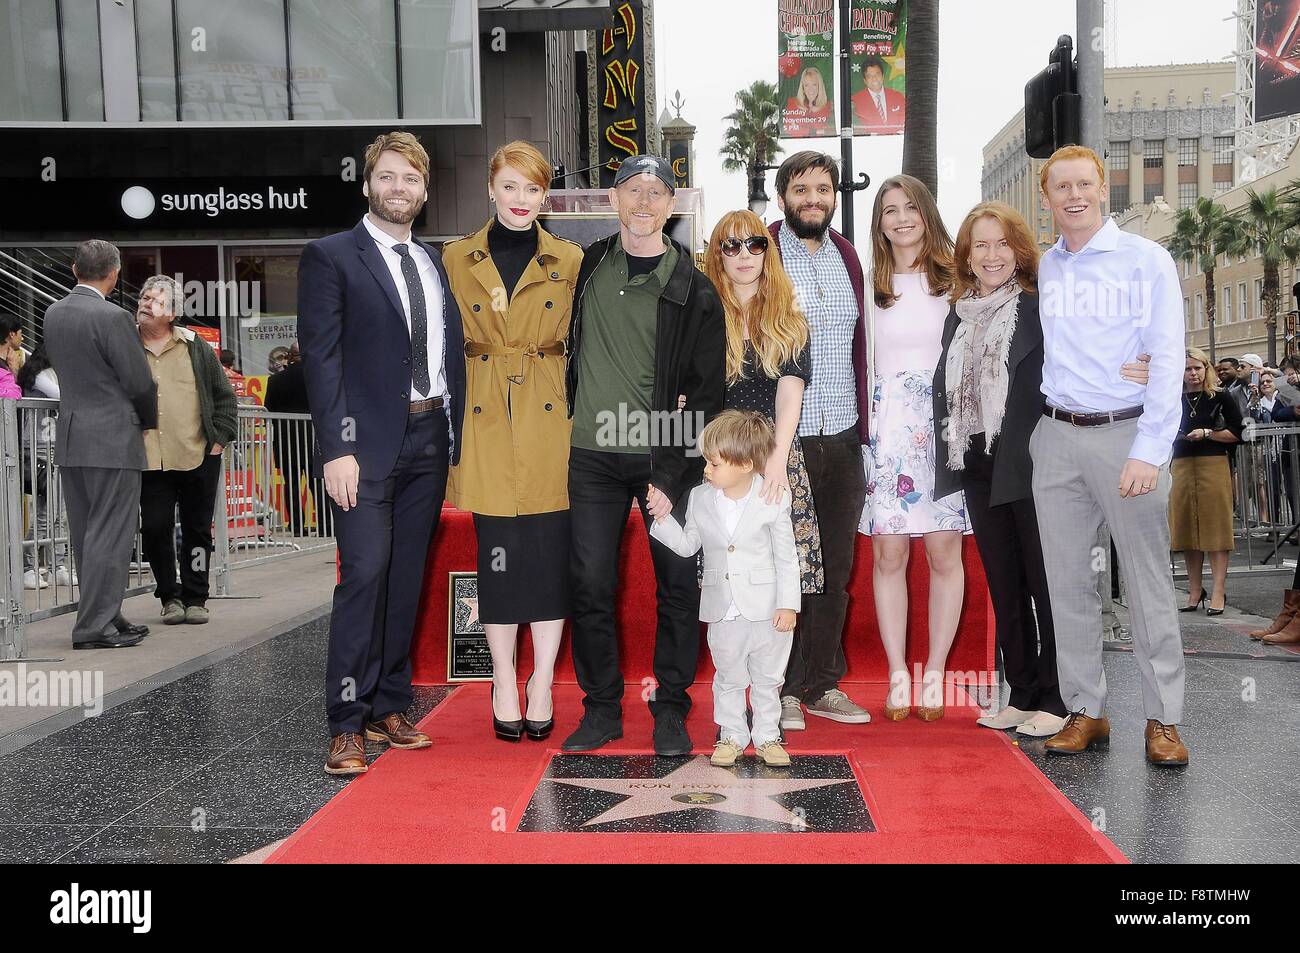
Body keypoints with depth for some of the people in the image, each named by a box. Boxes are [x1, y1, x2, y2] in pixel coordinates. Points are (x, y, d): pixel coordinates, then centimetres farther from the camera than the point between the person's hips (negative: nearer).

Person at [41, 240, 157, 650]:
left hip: (70, 439, 8)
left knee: (85, 536, 12)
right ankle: (94, 626, -2)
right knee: (110, 535, -3)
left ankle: (103, 616, 22)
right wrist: (148, 421, 6)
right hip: (113, 440, -8)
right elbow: (139, 382, -12)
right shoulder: (113, 317, -15)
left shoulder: (53, 314, 8)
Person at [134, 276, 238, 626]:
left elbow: (224, 396, 9)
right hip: (150, 460, 0)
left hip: (199, 457, 0)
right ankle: (170, 597, 17)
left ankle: (195, 598, 18)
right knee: (155, 529, -1)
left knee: (197, 530, 6)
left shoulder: (196, 348, 6)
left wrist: (220, 437, 1)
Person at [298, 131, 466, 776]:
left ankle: (388, 708, 20)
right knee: (365, 574, -11)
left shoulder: (437, 264, 17)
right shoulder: (330, 257, 1)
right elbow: (321, 358, -7)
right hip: (368, 443, -5)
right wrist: (336, 449, -15)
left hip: (429, 440, 5)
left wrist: (454, 434, 8)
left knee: (407, 579, 9)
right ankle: (347, 724, -1)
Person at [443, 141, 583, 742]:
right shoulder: (455, 260, 6)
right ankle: (504, 683, 17)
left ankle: (542, 682, 15)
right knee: (498, 554, 3)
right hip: (486, 424, 0)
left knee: (551, 552, 1)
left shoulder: (570, 261, 7)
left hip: (551, 422, 0)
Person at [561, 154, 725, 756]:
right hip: (594, 455, 3)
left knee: (678, 582, 2)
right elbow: (568, 348, 23)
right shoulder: (587, 268, 10)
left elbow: (707, 390, -3)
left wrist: (675, 473, -9)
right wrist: (572, 411, 13)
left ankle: (670, 708, 17)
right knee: (590, 583, 2)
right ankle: (602, 707, 16)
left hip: (665, 457, -2)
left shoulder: (693, 289, -1)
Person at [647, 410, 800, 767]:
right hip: (722, 611, 3)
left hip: (766, 609, -2)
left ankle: (766, 737, 27)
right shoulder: (699, 498, -1)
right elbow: (688, 545, 9)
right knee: (728, 677, 14)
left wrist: (788, 604, -10)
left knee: (767, 678, 12)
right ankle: (732, 736, 29)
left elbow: (786, 558, -7)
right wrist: (664, 516, -5)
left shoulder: (773, 499, -11)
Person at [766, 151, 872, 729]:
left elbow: (860, 347, 17)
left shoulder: (847, 257, 14)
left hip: (841, 438, 5)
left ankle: (822, 685, 22)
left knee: (836, 568, 10)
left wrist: (864, 428, 11)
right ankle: (782, 689, 13)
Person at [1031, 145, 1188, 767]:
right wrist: (1036, 435, 6)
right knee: (1067, 579, 5)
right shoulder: (1039, 270, 12)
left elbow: (1167, 360, -7)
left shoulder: (1146, 260, 0)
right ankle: (1085, 711, 15)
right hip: (1056, 436, 4)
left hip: (1126, 432, -4)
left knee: (1148, 581, -2)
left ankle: (1163, 719, 8)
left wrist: (1149, 451, -15)